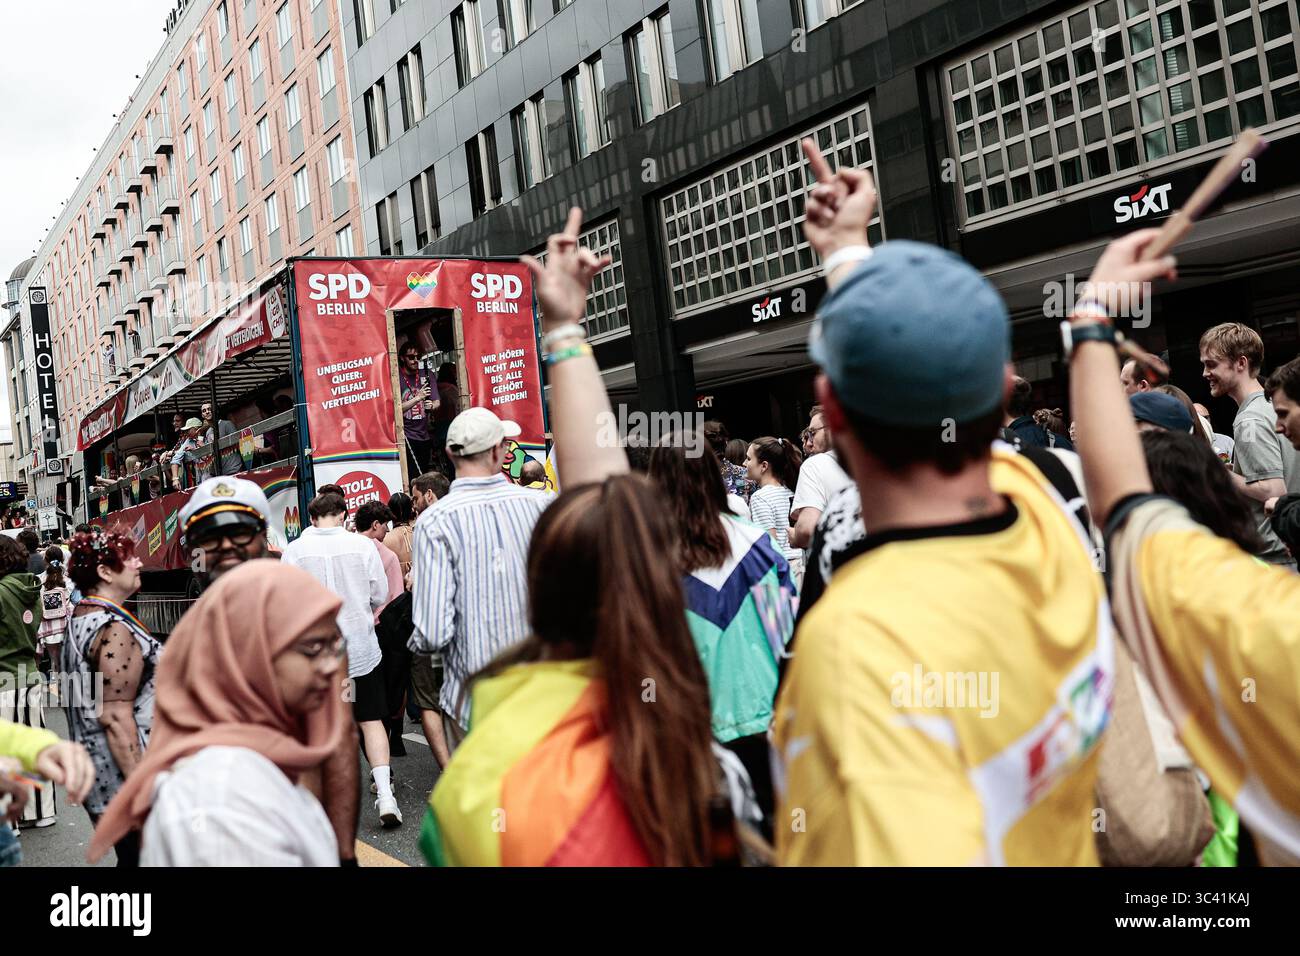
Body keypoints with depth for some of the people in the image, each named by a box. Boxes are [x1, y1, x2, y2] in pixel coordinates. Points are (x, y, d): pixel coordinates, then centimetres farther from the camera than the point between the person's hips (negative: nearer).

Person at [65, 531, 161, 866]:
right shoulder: (115, 630, -19)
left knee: (130, 855, 16)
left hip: (99, 772, 10)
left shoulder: (80, 618, 12)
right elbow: (116, 717, -23)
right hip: (124, 770, -10)